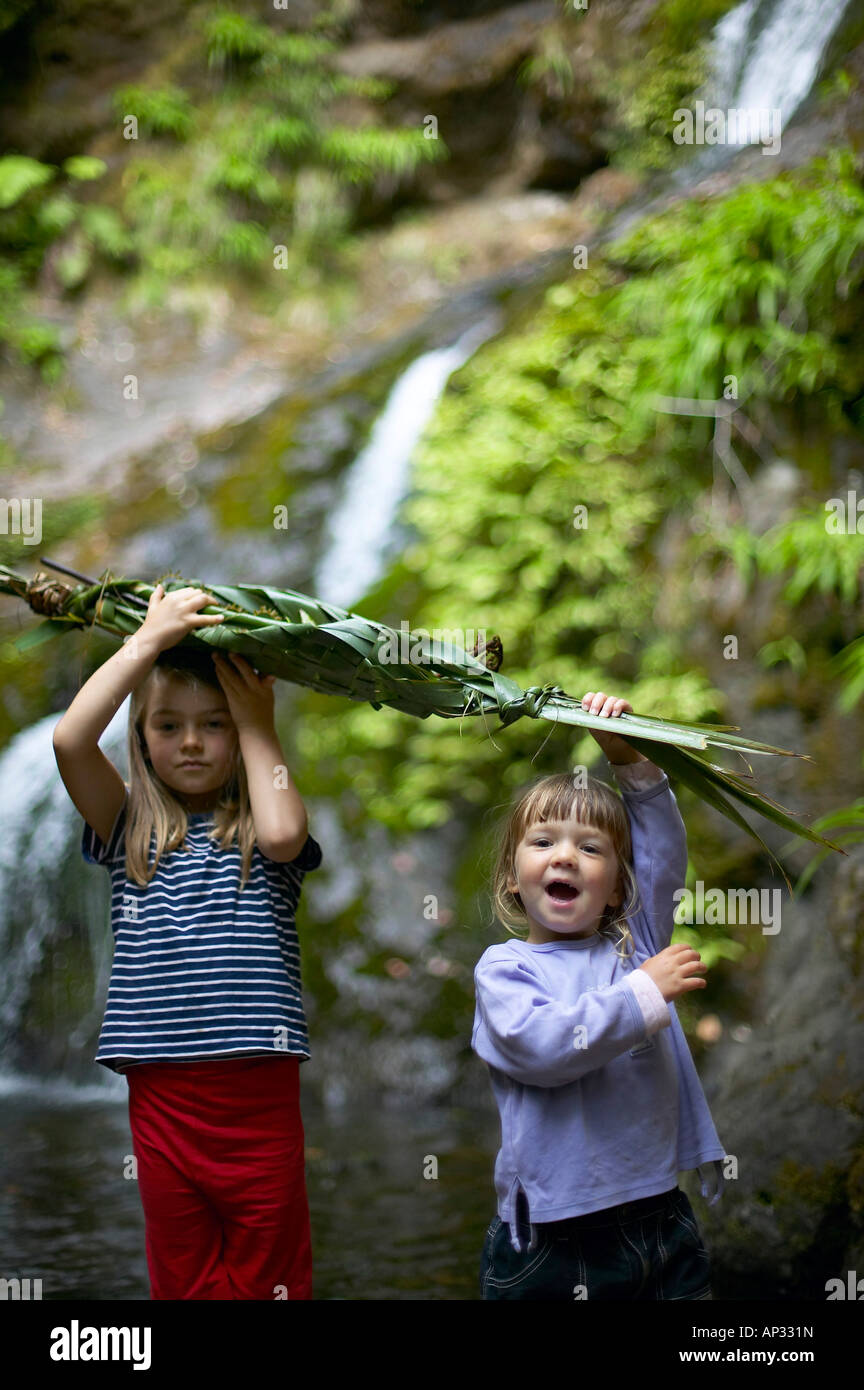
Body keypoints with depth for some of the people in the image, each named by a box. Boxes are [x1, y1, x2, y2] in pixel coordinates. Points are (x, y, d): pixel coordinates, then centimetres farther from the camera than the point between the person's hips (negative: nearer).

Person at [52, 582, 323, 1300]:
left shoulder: (257, 830, 7)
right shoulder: (132, 829, 8)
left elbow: (283, 834, -17)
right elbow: (70, 740, -8)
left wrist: (257, 724, -3)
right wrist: (150, 640, -5)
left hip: (260, 1088, -1)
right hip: (163, 1095, 1)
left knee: (269, 1276, 8)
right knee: (183, 1275, 10)